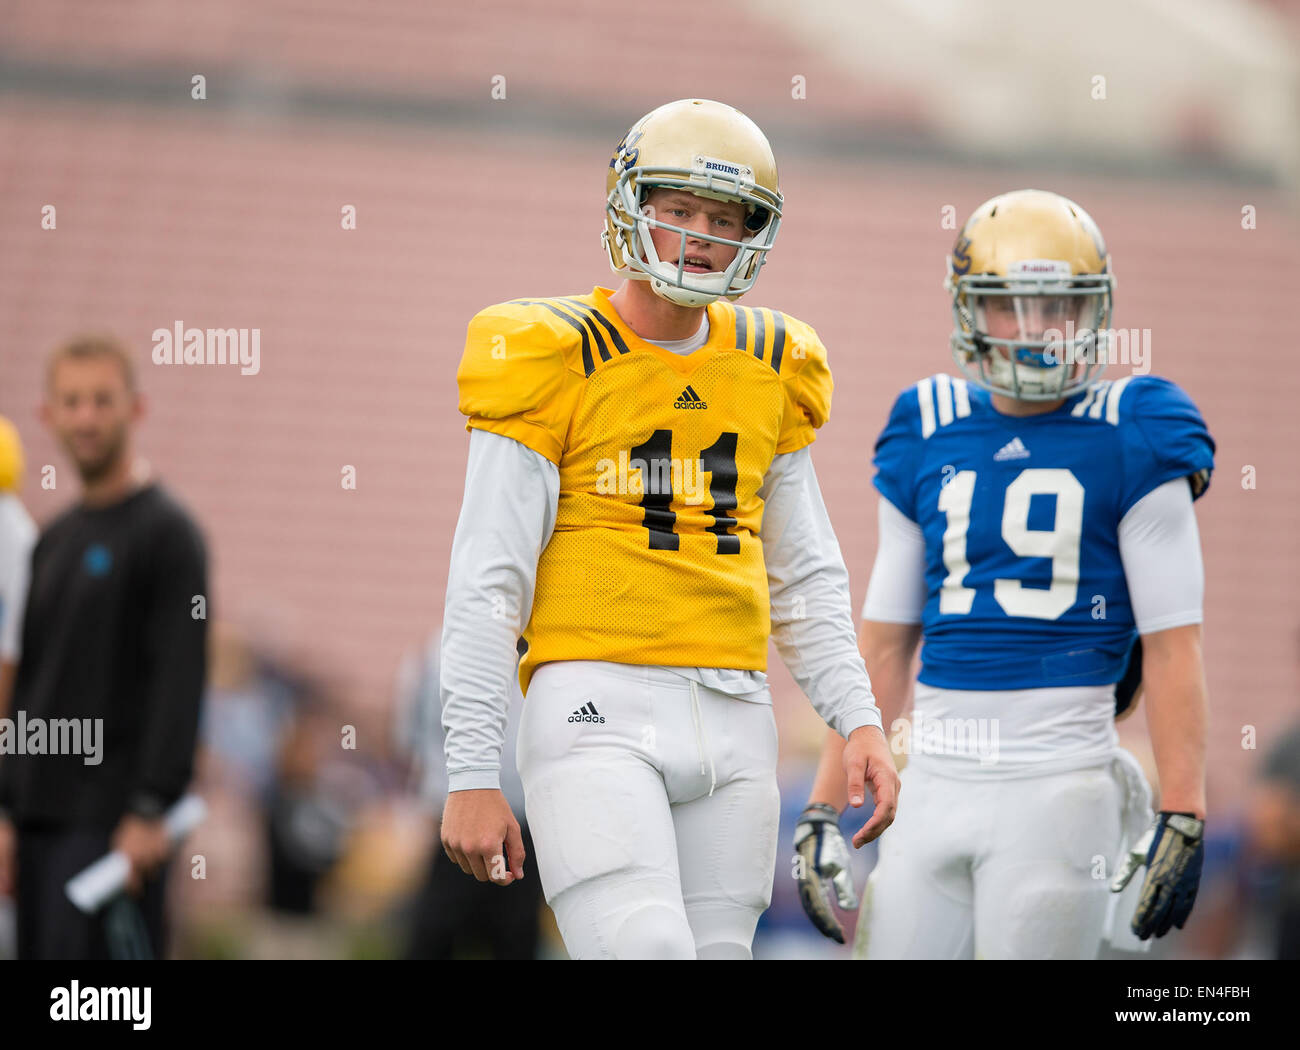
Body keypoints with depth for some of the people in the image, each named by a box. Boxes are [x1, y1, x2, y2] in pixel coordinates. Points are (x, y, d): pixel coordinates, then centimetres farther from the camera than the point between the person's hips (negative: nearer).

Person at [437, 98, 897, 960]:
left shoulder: (769, 368, 13)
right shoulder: (552, 362, -4)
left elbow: (805, 575, 21)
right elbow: (486, 582, -5)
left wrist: (858, 719, 7)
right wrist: (471, 777, -10)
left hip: (731, 718, 6)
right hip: (598, 705, -6)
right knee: (645, 952, -22)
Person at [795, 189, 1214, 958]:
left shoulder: (1131, 442, -2)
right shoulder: (928, 438, 12)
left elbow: (1173, 645, -5)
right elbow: (885, 643, 17)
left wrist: (1183, 819, -11)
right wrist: (825, 807, 13)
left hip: (1059, 784, -5)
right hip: (935, 782, 5)